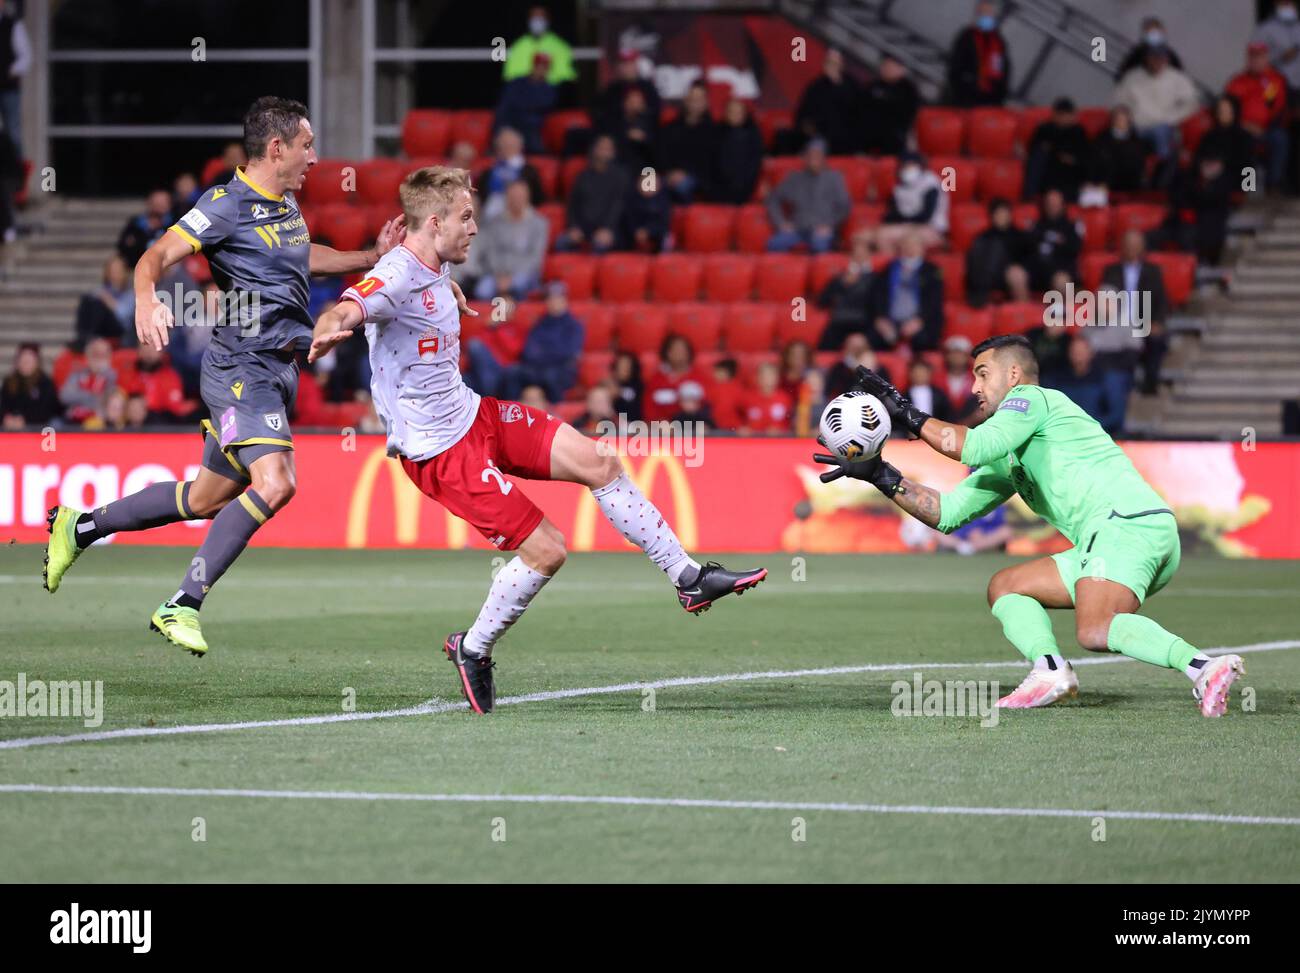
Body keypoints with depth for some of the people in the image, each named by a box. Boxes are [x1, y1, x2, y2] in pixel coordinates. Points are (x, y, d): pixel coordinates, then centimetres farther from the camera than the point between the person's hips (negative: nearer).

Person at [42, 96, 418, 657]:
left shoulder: (287, 205, 15)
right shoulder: (227, 205, -12)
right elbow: (156, 257, -19)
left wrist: (371, 257, 31)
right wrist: (147, 300, -39)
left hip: (279, 370, 9)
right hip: (242, 368, -9)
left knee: (208, 498, 14)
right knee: (274, 482, -26)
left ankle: (81, 527, 31)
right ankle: (182, 606, -22)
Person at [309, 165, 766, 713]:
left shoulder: (434, 270, 7)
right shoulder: (396, 277, -23)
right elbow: (345, 310, -44)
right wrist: (329, 331, -66)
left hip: (473, 415, 10)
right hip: (441, 451, -10)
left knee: (598, 463, 2)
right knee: (545, 550, -11)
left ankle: (689, 578, 10)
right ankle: (473, 652, 11)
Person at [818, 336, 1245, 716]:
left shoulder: (1032, 398, 5)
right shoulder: (1008, 462, 32)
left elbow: (977, 447, -13)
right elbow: (947, 512, 28)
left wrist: (911, 418, -2)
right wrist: (881, 476, 22)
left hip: (1130, 521, -10)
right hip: (1106, 541, 10)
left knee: (1095, 632, -30)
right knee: (1005, 587, 12)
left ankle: (1202, 666, -40)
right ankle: (1050, 672, -12)